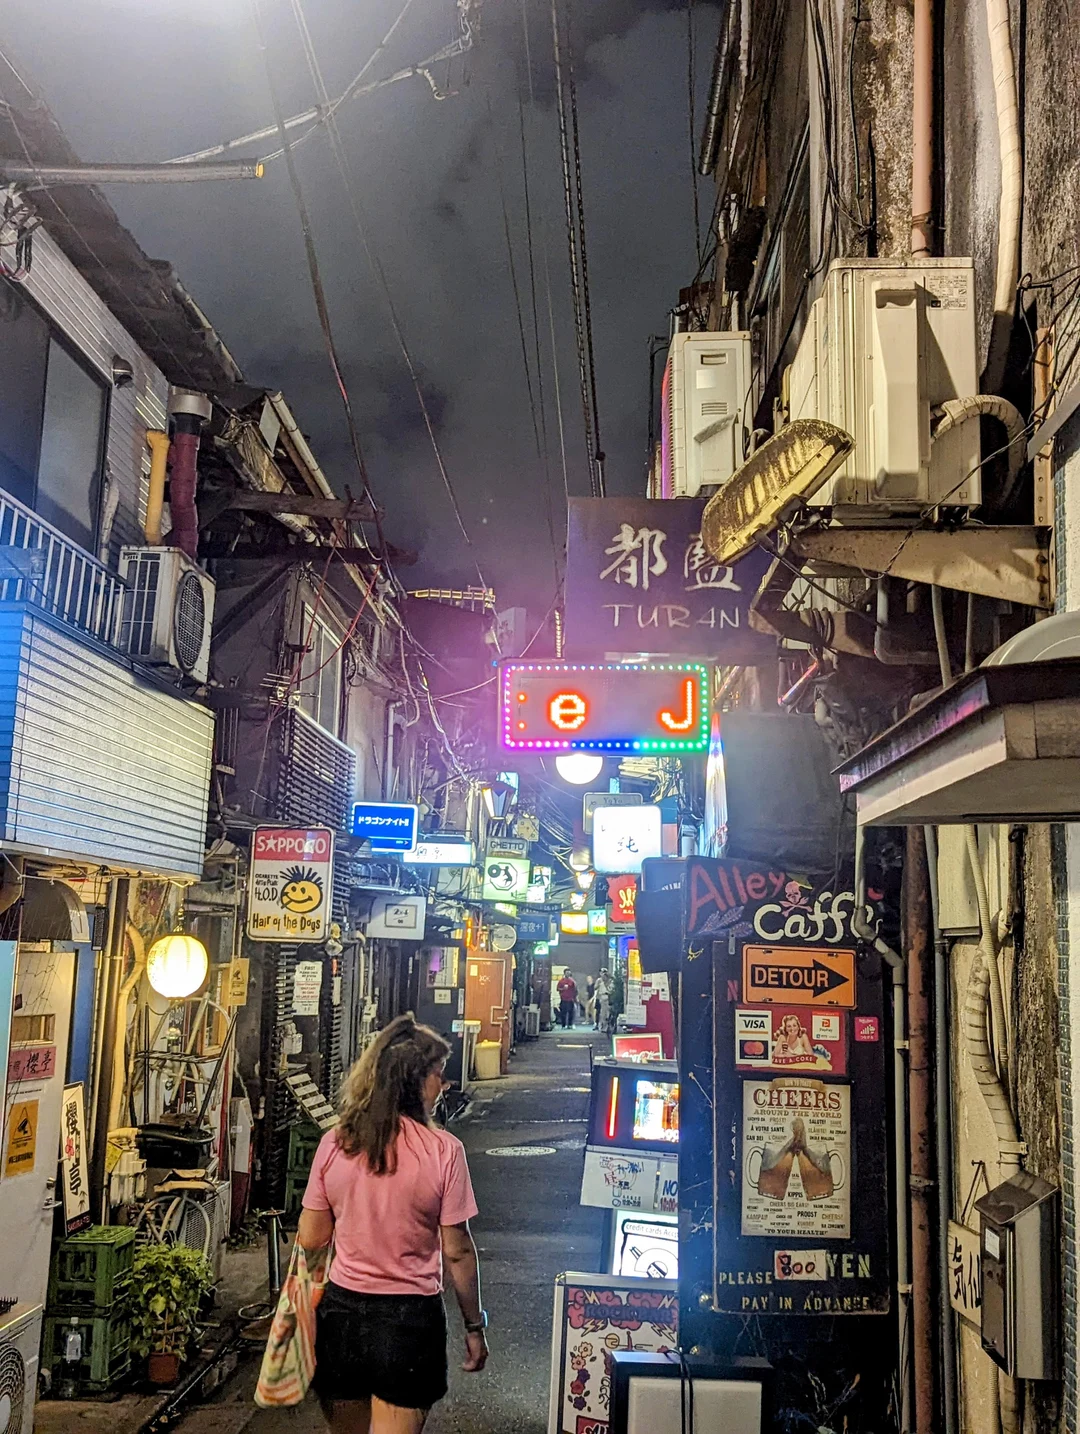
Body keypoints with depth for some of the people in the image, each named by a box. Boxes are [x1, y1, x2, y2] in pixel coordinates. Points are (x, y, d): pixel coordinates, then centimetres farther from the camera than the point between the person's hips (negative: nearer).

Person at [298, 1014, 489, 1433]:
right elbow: (457, 1251, -10)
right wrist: (474, 1326, 2)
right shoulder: (443, 1150, -14)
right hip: (410, 1317, -3)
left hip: (341, 1309, 4)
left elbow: (311, 1238, 1)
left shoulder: (334, 1143, -5)